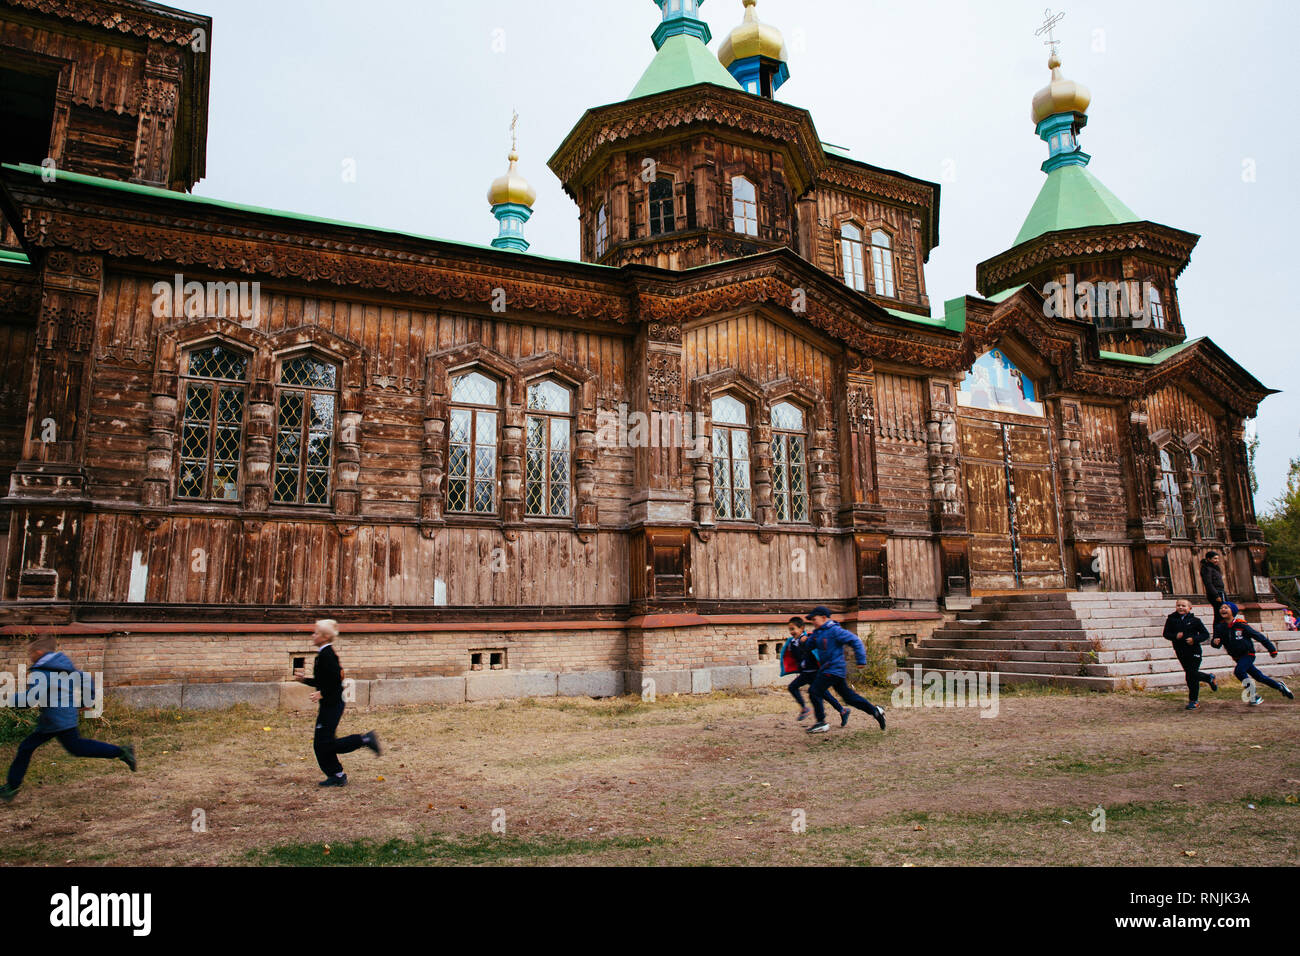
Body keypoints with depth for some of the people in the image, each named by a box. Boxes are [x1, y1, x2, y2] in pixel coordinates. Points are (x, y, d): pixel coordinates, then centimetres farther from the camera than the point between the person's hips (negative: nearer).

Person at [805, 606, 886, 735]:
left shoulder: (834, 631, -15)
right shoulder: (818, 633, 12)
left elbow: (855, 641, -15)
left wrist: (861, 660, -14)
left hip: (833, 670, -9)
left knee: (815, 692, -8)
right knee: (848, 695, 12)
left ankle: (821, 723, 0)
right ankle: (875, 711, 18)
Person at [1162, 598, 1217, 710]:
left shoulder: (1195, 620, -4)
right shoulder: (1171, 619, 1)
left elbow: (1206, 634, 0)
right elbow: (1166, 634, 1)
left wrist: (1194, 639, -17)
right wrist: (1175, 636, -19)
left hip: (1194, 651, -3)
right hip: (1180, 652, 3)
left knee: (1192, 676, -5)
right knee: (1190, 673, 12)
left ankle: (1193, 700, 8)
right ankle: (1209, 678, 43)